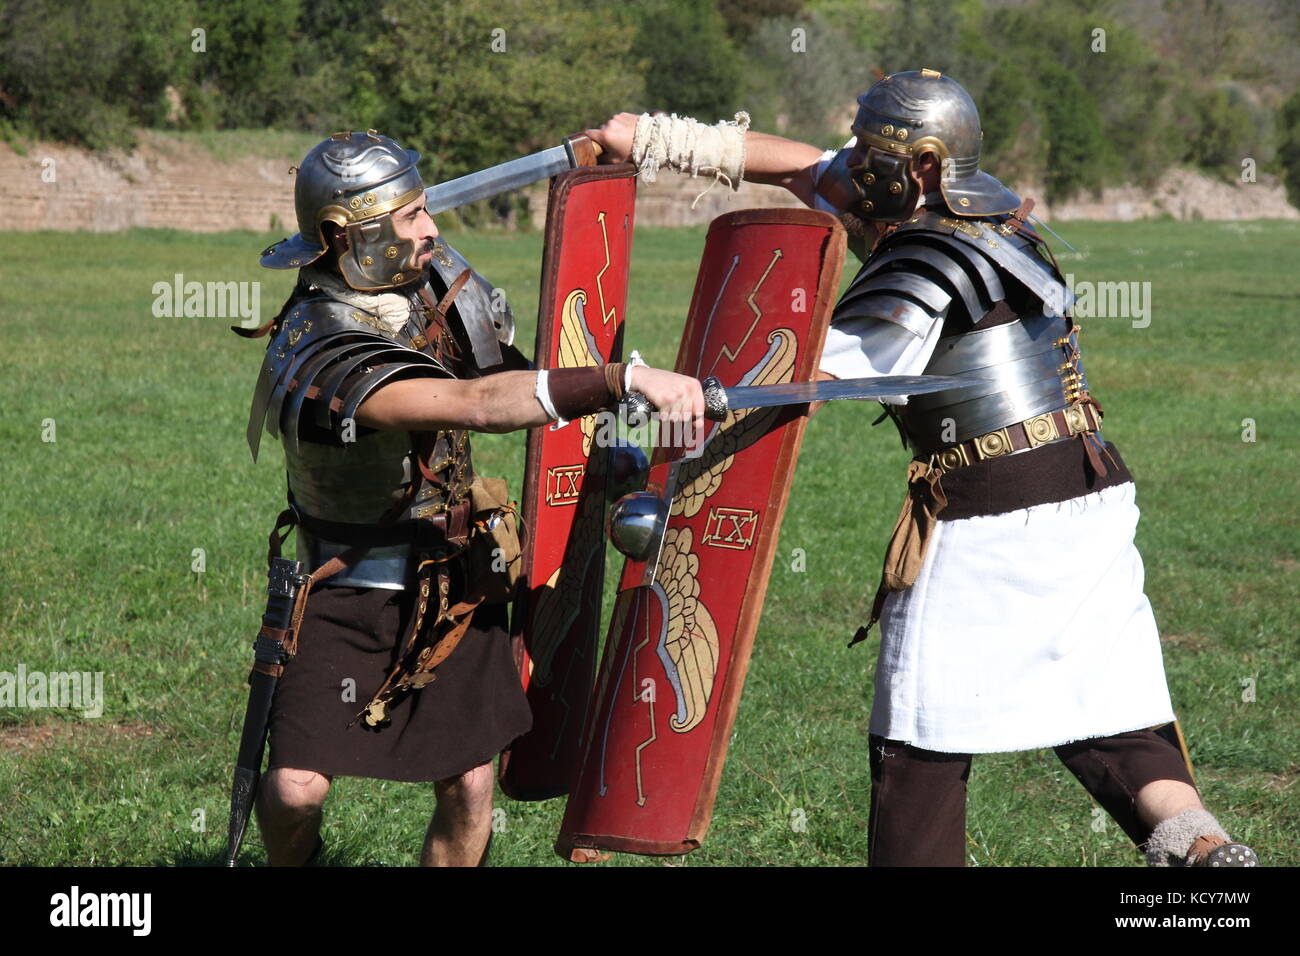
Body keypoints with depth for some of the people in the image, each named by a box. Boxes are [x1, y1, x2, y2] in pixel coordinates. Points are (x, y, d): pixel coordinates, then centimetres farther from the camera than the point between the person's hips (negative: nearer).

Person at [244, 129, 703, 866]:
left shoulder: (431, 274, -5)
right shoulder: (321, 355, -30)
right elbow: (478, 405, -42)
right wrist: (626, 380, -50)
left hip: (455, 582, 6)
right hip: (352, 586, -6)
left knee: (470, 791, 1)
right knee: (298, 785, -11)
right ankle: (290, 863, 22)